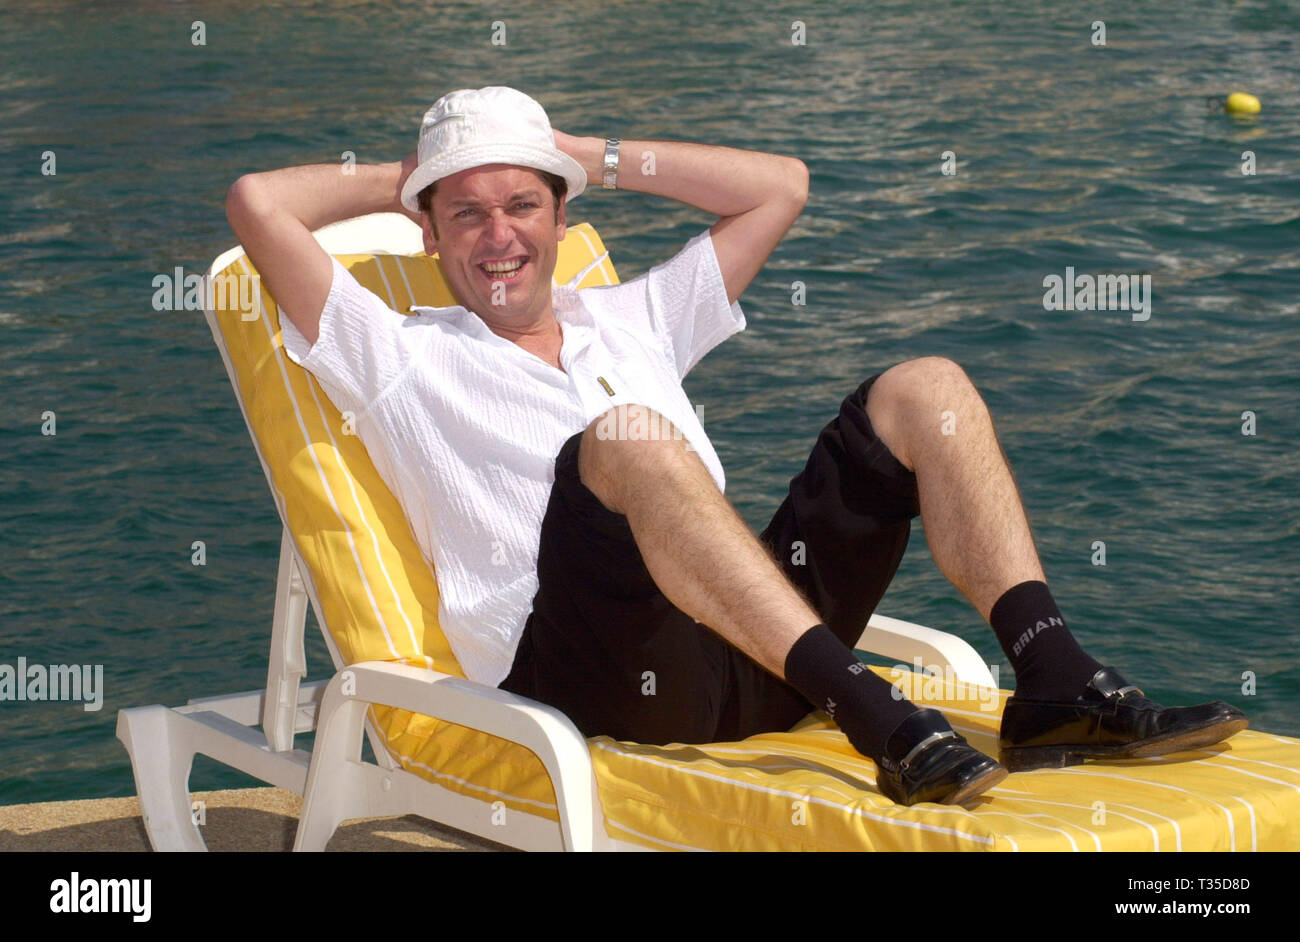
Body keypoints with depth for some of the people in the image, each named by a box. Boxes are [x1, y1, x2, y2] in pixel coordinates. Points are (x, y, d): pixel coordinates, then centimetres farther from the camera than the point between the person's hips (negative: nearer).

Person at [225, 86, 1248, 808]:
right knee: (628, 439, -35)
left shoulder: (626, 320, 30)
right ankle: (881, 722, -44)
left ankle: (1056, 688, -23)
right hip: (582, 671, -6)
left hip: (756, 660, 6)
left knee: (923, 389, -5)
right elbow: (259, 205, 3)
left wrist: (600, 156, 31)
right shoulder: (403, 357, 15)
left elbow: (780, 185, 34)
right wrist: (399, 178, 21)